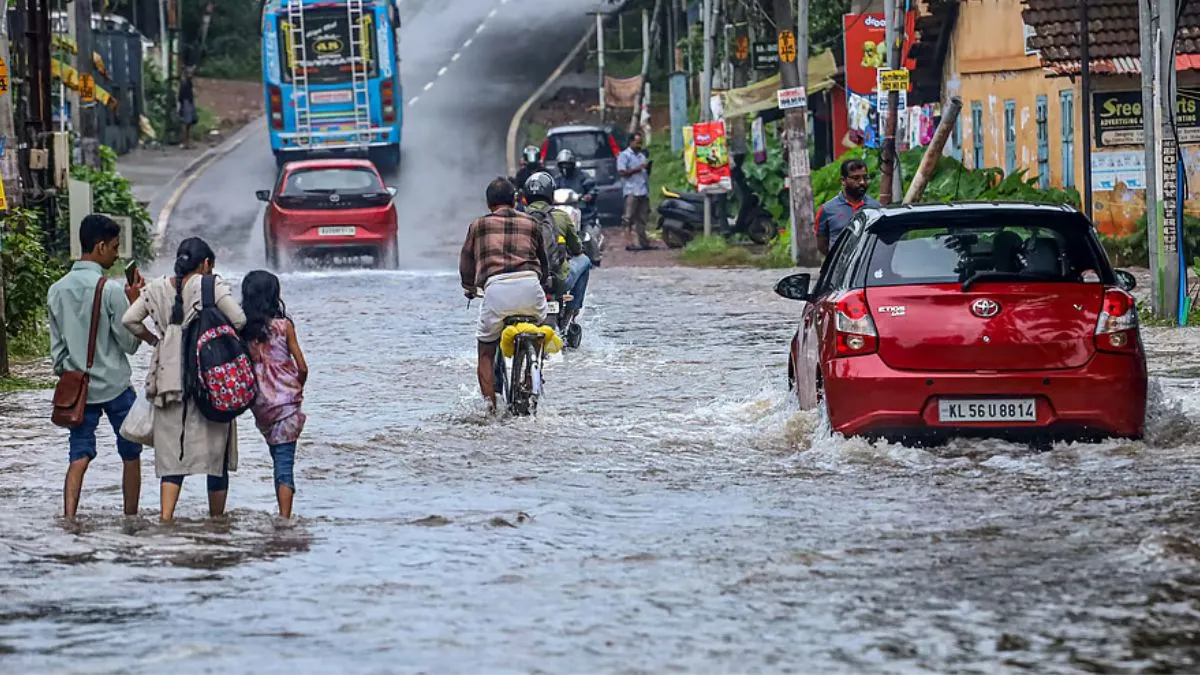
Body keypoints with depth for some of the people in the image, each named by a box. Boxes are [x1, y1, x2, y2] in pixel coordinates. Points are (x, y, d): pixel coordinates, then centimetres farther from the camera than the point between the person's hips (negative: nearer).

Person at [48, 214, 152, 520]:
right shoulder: (110, 290, -15)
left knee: (79, 456, 2)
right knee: (130, 454, 12)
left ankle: (69, 516, -14)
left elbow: (57, 346, 9)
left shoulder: (57, 291, 2)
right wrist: (134, 301, -3)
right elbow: (130, 343, -9)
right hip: (115, 386, -4)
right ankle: (130, 517, 18)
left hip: (78, 388, 4)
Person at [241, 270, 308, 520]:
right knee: (285, 463, -5)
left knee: (280, 459, 19)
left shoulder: (242, 328, -1)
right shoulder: (283, 326, -7)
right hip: (286, 400, -3)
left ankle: (283, 516, 23)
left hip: (259, 403, 3)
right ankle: (285, 518, -14)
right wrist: (298, 388, 15)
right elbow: (302, 367, -4)